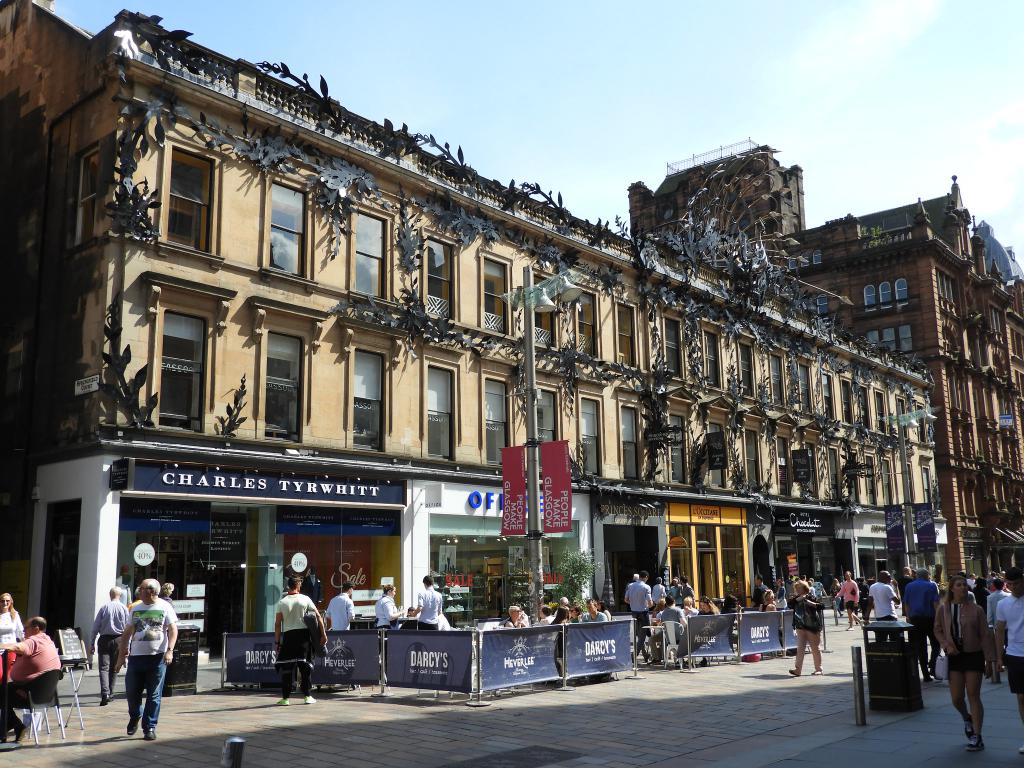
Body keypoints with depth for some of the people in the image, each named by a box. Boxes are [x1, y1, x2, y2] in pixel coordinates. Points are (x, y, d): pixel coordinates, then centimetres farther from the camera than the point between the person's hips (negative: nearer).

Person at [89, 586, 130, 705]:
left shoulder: (104, 607, 0)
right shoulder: (124, 608, 1)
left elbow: (95, 626, 0)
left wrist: (92, 643, 5)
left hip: (104, 639, -1)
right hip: (119, 639, 1)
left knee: (104, 667, -5)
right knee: (114, 668, 13)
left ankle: (105, 694, -22)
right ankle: (110, 694, 19)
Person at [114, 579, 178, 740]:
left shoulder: (165, 607, 1)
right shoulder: (136, 609, 12)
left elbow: (173, 630, -5)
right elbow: (127, 633, 16)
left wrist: (170, 650, -18)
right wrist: (121, 656, 12)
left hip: (157, 656, -3)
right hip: (136, 656, 4)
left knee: (154, 695, 0)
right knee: (131, 691, 4)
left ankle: (149, 727, 10)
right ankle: (134, 717, 31)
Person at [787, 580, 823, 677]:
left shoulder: (811, 597, -4)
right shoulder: (796, 599, 9)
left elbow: (820, 606, -12)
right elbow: (790, 604, -7)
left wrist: (811, 603, -26)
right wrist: (797, 599, -18)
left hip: (812, 626, -4)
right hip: (800, 627, 4)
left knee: (815, 648, 5)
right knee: (800, 648, -1)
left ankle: (818, 669, 14)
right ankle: (797, 669, -6)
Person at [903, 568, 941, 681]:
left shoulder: (909, 586, 10)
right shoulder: (931, 585, -2)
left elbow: (906, 604, 11)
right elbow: (936, 603, -8)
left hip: (915, 619, 3)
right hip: (930, 618, -3)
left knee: (920, 647, 6)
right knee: (935, 644, 10)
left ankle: (925, 674, 5)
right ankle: (932, 667, -4)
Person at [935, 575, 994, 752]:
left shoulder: (976, 609, -5)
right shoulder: (943, 609, 0)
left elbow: (985, 635, -3)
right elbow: (938, 630, 9)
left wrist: (989, 660, -6)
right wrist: (946, 645, -9)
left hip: (974, 655, -2)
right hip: (954, 656, 2)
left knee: (973, 696, -1)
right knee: (956, 698, 3)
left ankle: (976, 737, 9)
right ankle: (967, 719, 37)